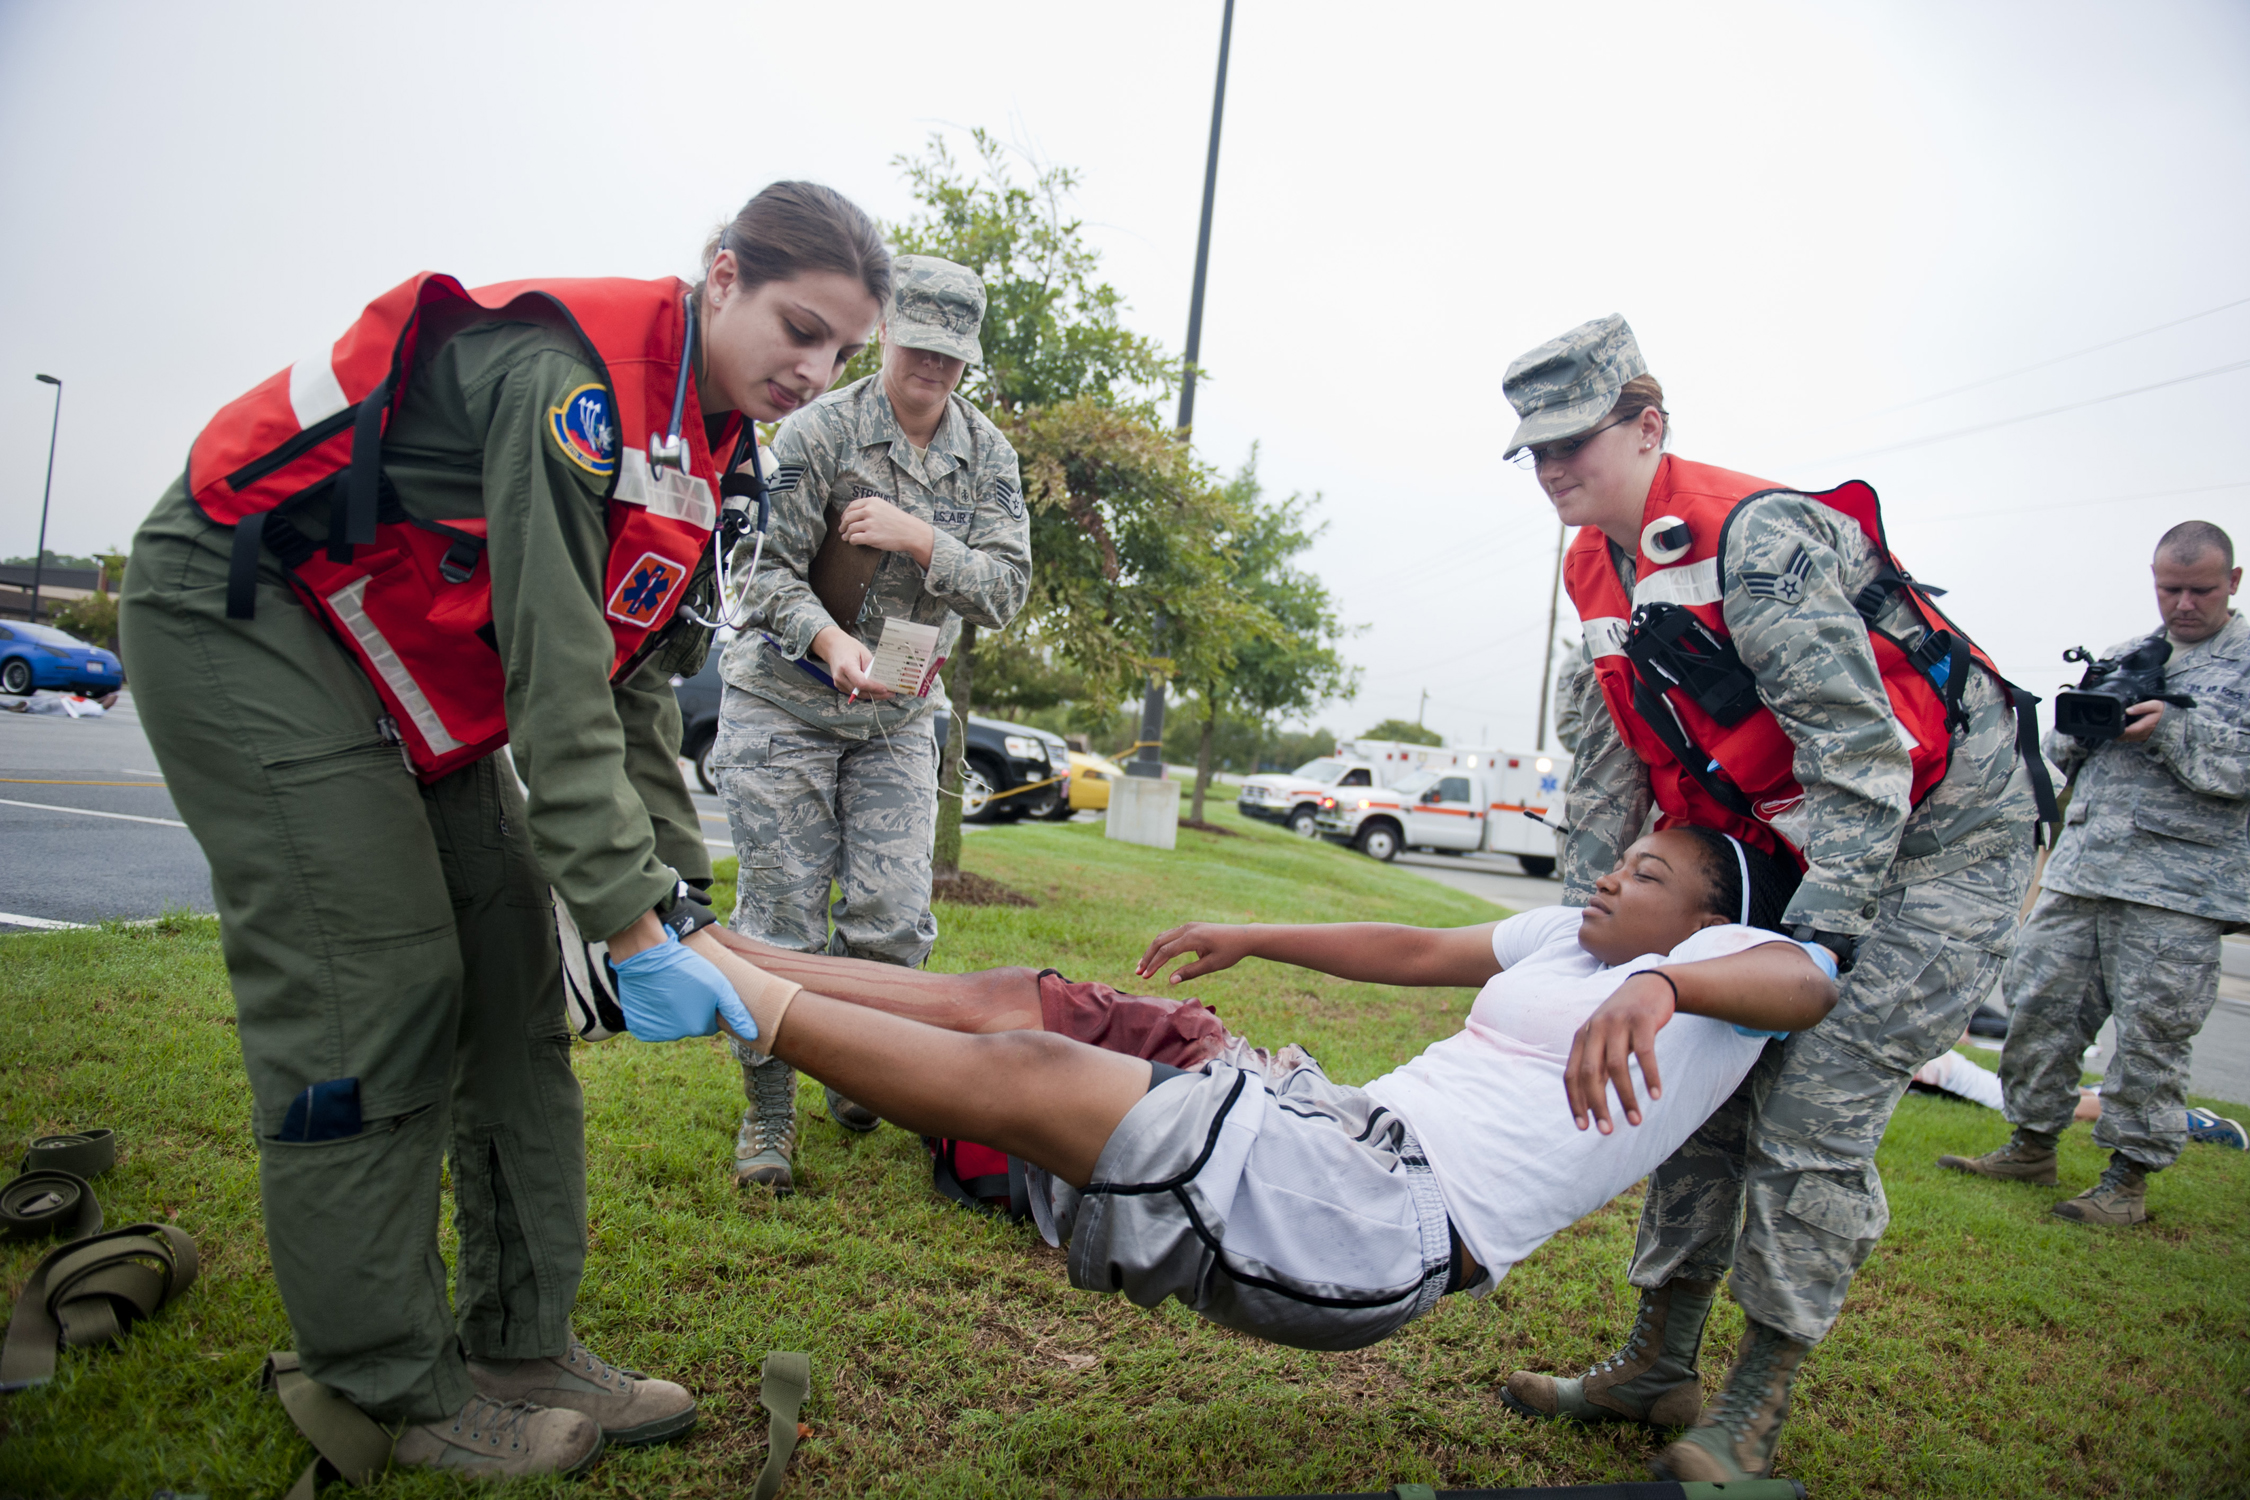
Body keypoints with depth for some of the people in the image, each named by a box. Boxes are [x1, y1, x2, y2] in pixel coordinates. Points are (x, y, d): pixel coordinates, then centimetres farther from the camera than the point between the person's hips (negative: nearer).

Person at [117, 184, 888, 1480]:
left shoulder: (705, 446, 2)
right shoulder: (573, 373, -27)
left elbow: (638, 685, 2)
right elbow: (559, 685, -31)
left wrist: (679, 896, -3)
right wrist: (633, 926, -29)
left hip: (409, 673, 9)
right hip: (244, 613, -9)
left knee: (513, 980, 3)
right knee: (374, 994, -12)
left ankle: (524, 1347, 12)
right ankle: (396, 1396, 4)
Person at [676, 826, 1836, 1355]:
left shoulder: (1709, 961, 1)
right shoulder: (1565, 938, 25)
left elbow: (1803, 981, -22)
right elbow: (1416, 952, 26)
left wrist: (1660, 986, -43)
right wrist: (1249, 939, 24)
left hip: (1388, 1222, -8)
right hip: (1347, 1129, 8)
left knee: (1020, 1071, -21)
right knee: (1018, 998, -2)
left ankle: (745, 1001, -11)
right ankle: (720, 956, 3)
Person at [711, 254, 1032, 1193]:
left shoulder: (987, 455, 4)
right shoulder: (820, 432, -9)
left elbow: (1006, 590, -3)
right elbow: (769, 571, -12)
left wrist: (920, 540, -18)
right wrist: (832, 640, -31)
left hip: (899, 716, 4)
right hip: (786, 699, -3)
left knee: (894, 920, -1)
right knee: (782, 913, -3)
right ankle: (767, 1115, 12)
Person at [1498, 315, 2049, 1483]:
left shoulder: (1754, 537, -25)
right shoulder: (1599, 573, 3)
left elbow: (1860, 745, -28)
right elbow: (1610, 763, 6)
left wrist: (1820, 935, -28)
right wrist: (1580, 921, 3)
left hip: (1939, 837, -8)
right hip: (1798, 841, 9)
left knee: (1813, 1116, -9)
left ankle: (1754, 1413, 9)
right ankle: (1657, 1371, 20)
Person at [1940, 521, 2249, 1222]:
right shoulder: (2124, 656, 18)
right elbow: (2063, 755, 19)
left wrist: (2173, 728, -19)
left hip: (2177, 885, -5)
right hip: (2079, 870, 5)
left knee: (2151, 1030, 0)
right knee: (2038, 1001, 5)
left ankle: (2130, 1174, 12)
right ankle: (2033, 1144, 19)